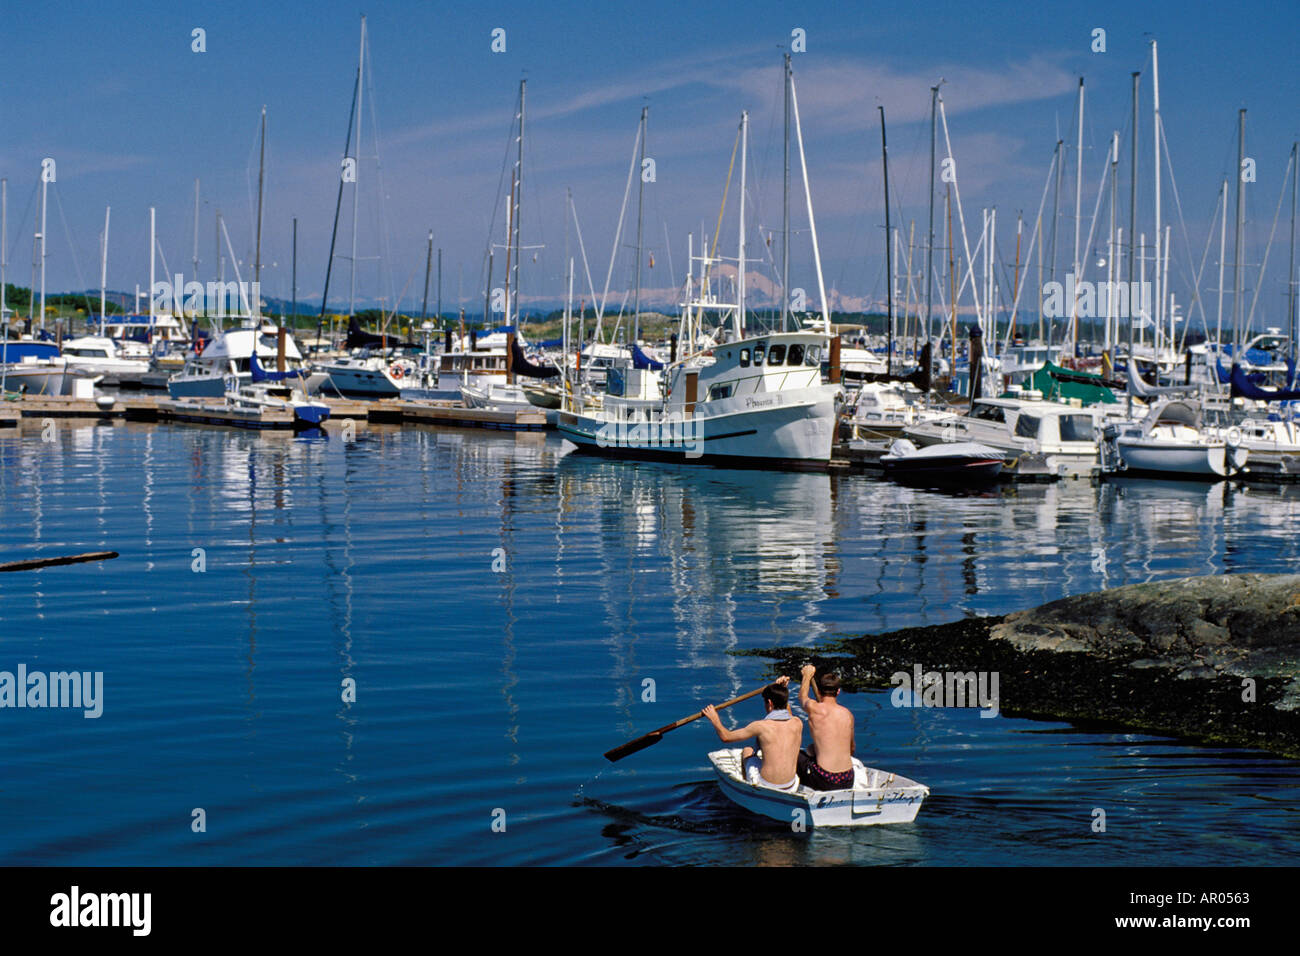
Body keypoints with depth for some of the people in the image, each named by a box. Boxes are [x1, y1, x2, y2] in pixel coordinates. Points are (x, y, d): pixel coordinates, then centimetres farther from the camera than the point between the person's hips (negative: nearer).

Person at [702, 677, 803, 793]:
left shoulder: (762, 726, -14)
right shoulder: (798, 724, -3)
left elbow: (726, 737, -1)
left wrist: (714, 719, 14)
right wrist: (783, 690, 27)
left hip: (765, 787, -4)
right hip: (792, 787, 4)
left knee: (747, 751, 26)